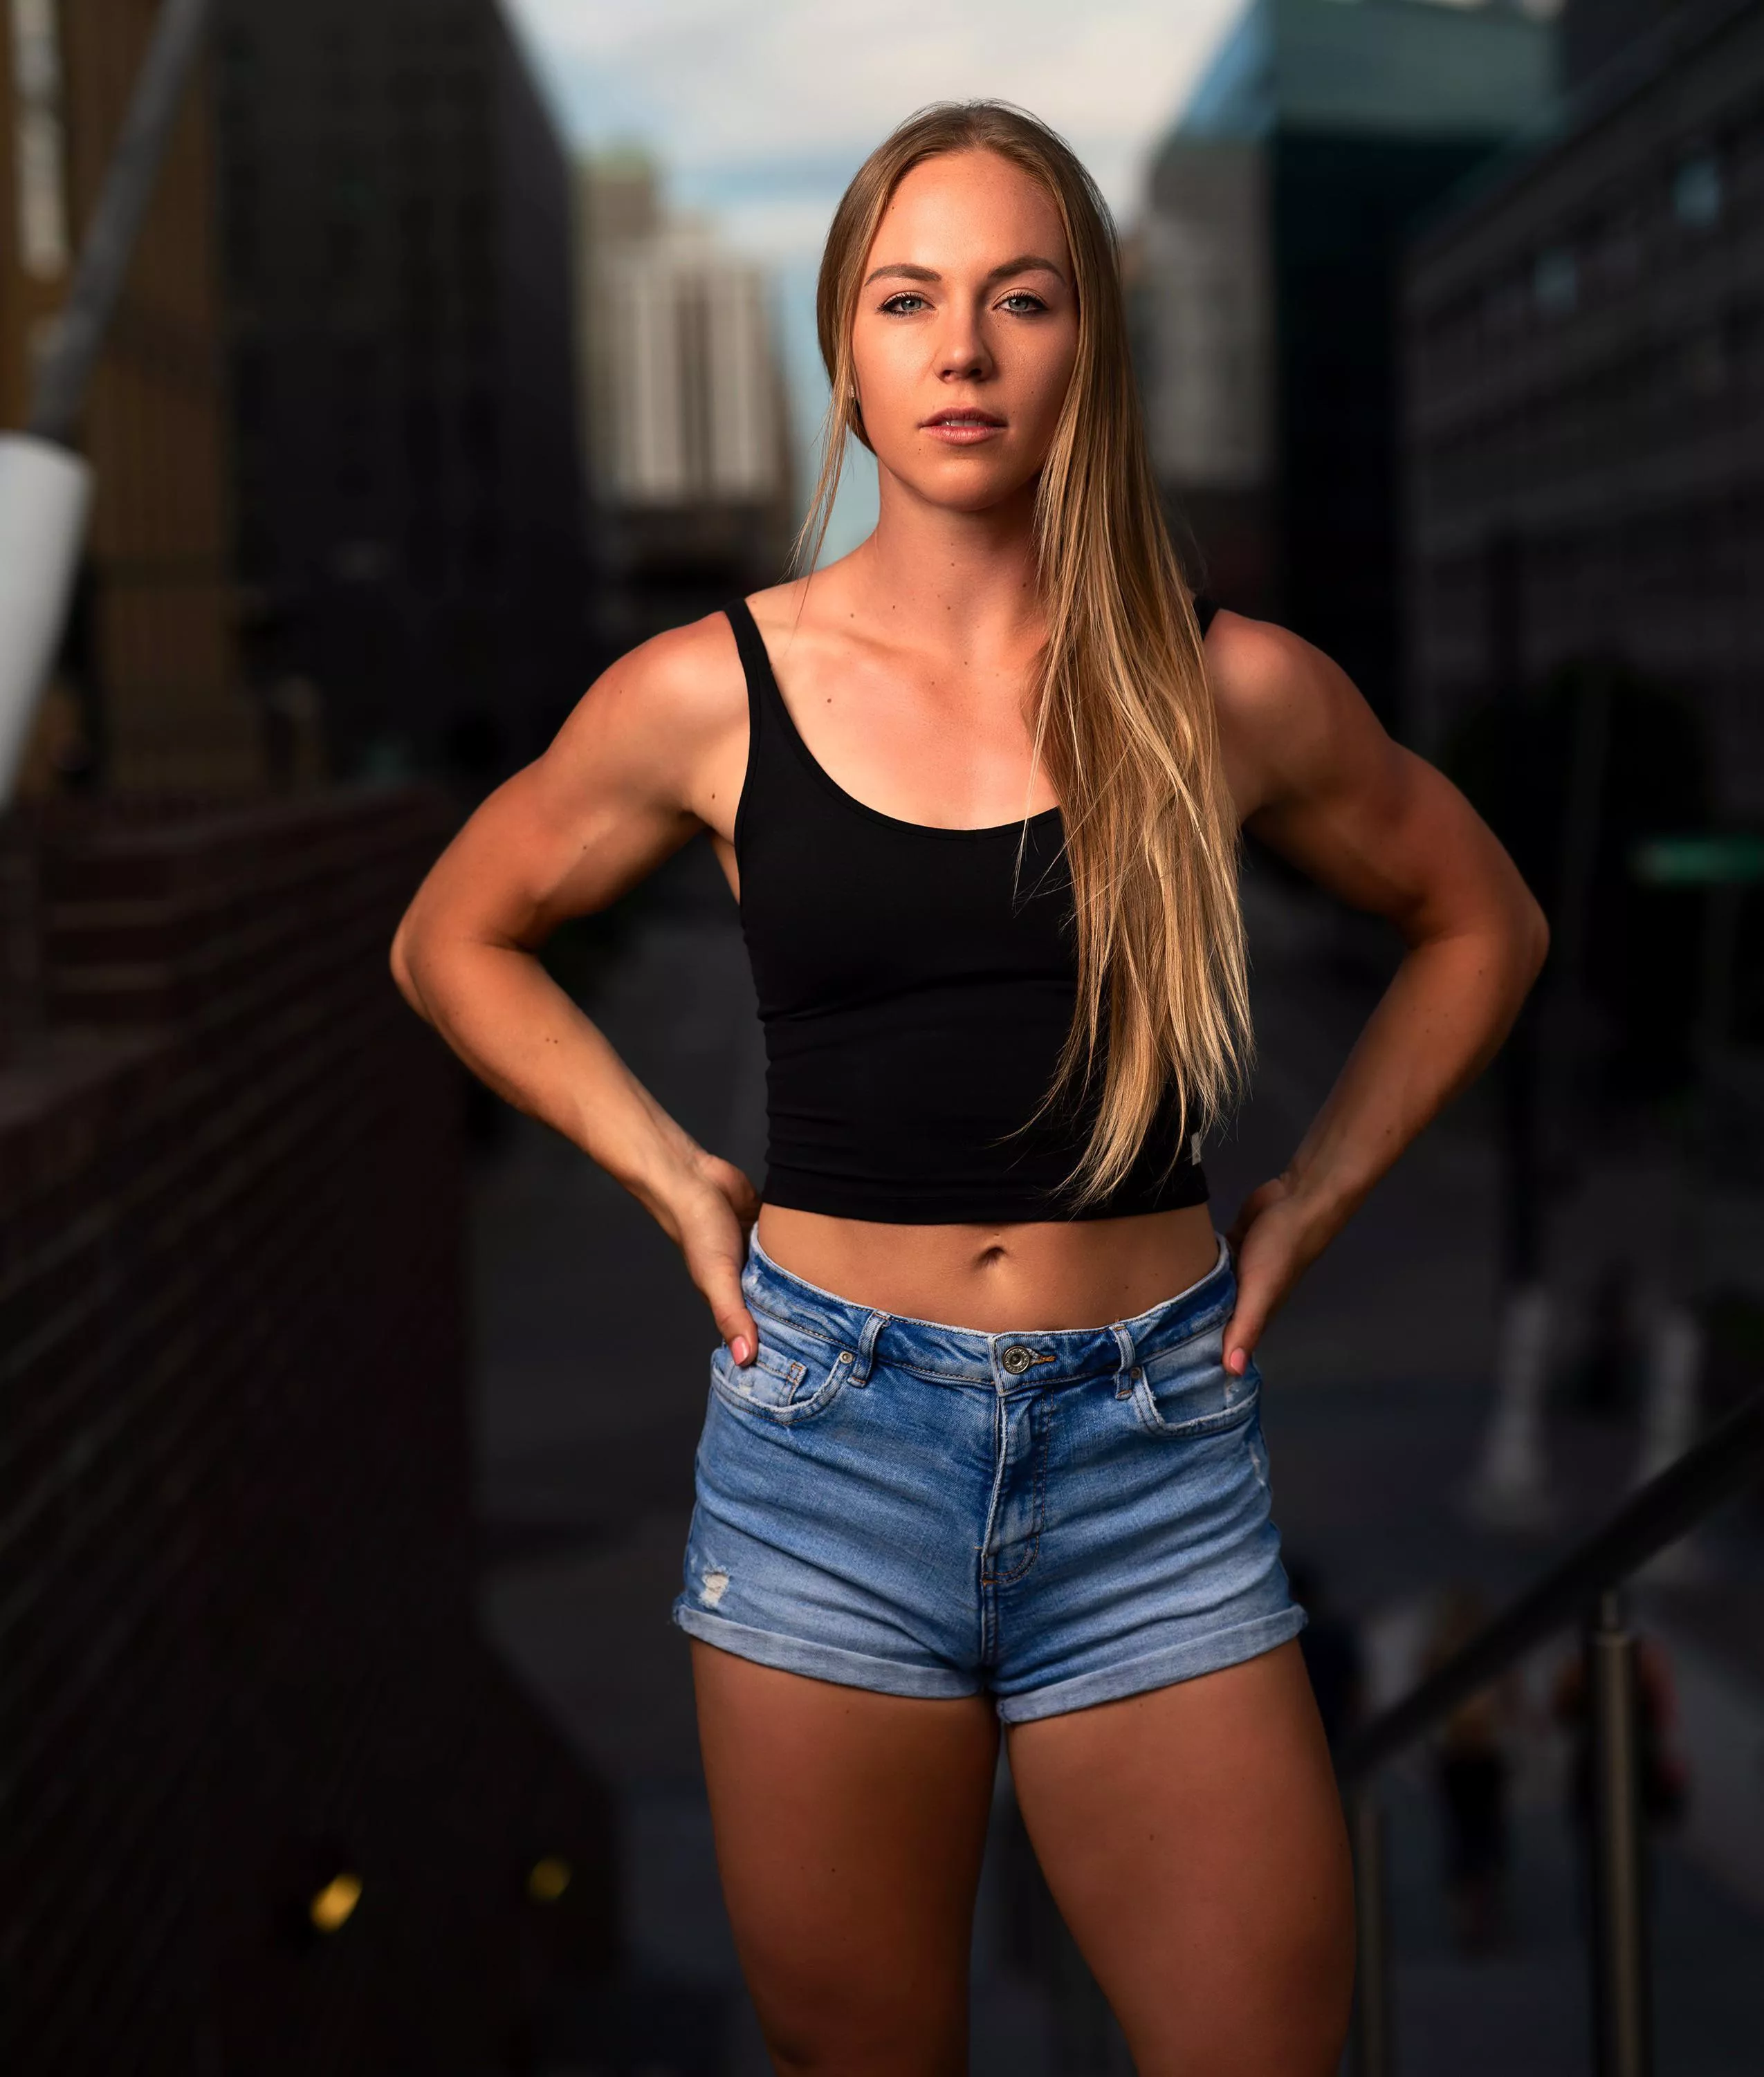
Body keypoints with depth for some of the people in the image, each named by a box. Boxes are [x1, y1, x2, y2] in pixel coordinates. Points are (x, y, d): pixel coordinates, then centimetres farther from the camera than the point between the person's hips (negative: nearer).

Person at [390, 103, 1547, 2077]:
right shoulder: (717, 692, -1)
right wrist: (668, 1171, 5)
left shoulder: (1231, 692, 0)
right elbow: (454, 939, 14)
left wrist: (1310, 1200, 9)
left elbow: (1478, 923, 17)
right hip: (829, 1445, 0)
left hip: (1157, 1459, 0)